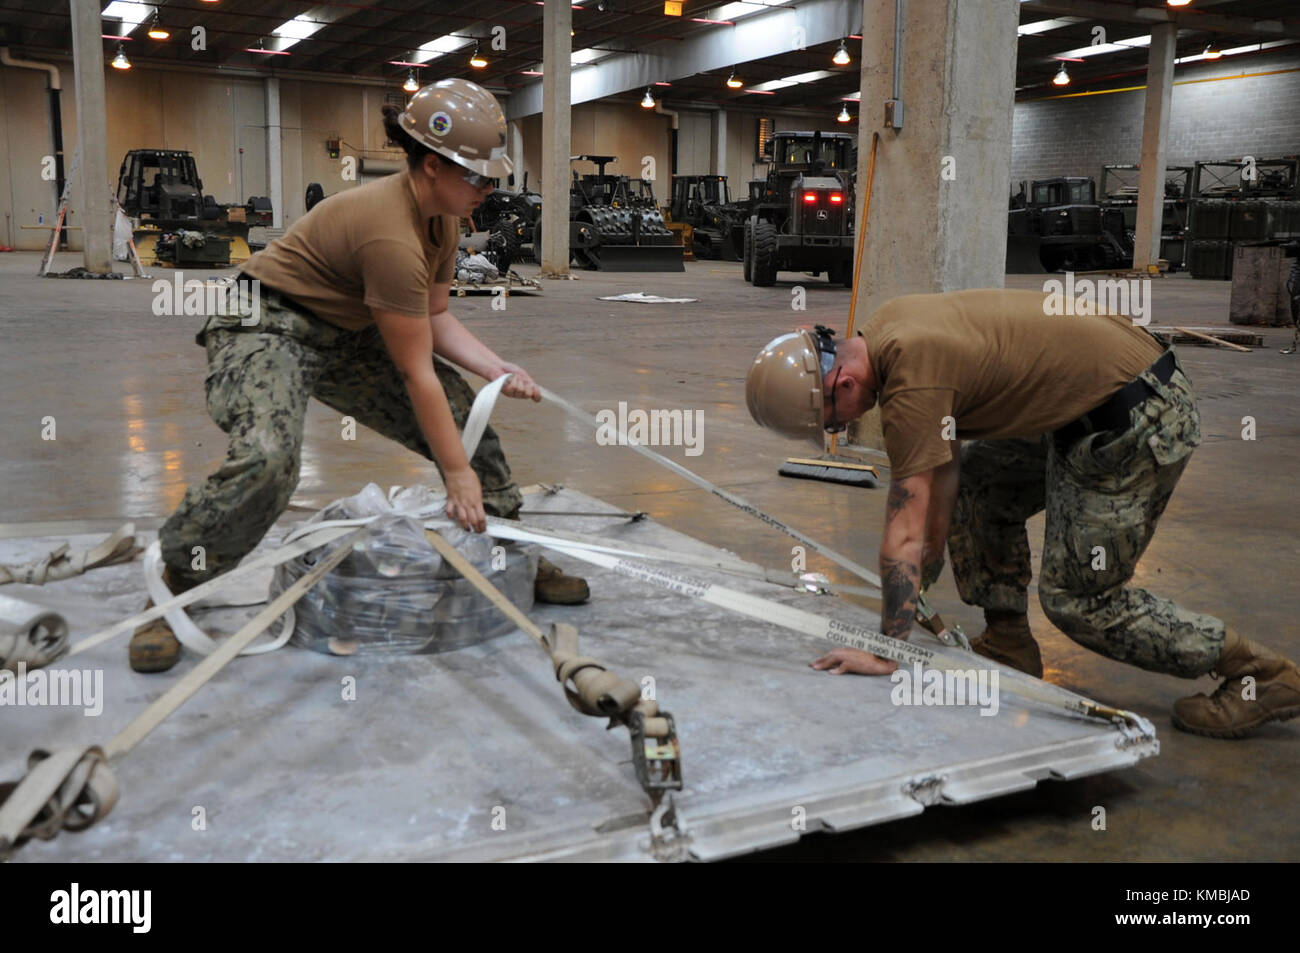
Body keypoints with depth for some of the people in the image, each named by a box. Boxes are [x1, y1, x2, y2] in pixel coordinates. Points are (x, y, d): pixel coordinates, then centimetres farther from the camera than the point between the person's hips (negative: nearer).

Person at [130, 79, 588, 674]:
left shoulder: (443, 217, -2)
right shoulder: (391, 234, -30)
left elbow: (434, 319, 6)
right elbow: (416, 373, -27)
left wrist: (498, 370, -11)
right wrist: (458, 474, -21)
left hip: (344, 335, 9)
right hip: (266, 328, -9)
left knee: (465, 414, 4)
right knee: (266, 460, -33)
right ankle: (169, 588, -11)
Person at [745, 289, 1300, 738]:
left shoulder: (910, 383, -24)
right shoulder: (884, 333, 4)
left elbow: (906, 531, -22)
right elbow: (942, 474, 11)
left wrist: (886, 651, -14)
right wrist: (918, 590, 14)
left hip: (1140, 422, -10)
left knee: (1077, 599, 0)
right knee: (972, 482, 12)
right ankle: (1009, 645, 19)